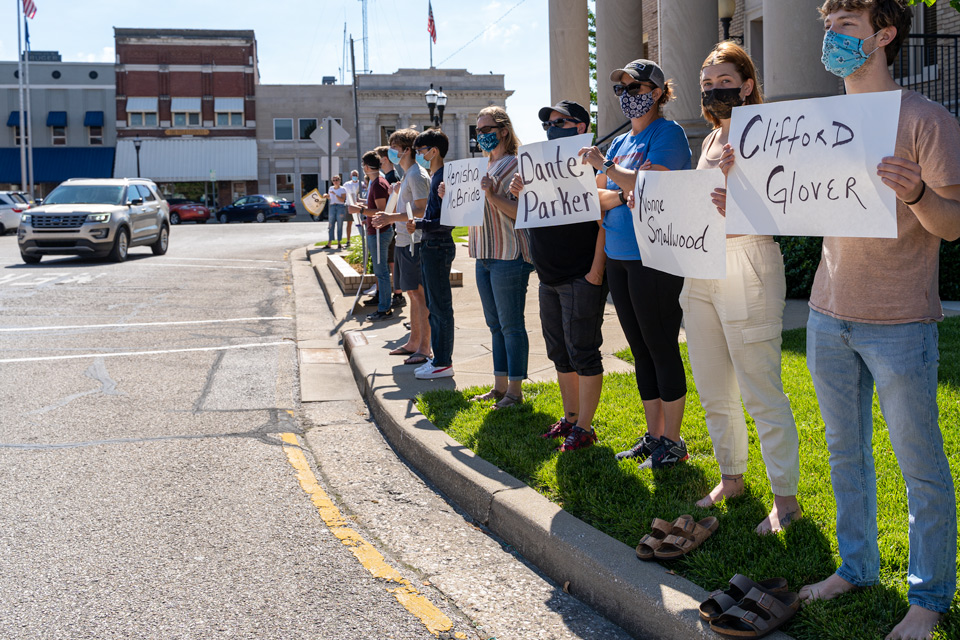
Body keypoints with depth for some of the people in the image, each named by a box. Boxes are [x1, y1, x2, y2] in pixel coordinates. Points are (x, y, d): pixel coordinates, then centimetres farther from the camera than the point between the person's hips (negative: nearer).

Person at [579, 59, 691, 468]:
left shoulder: (667, 133, -6)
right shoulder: (619, 142, 17)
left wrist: (606, 166, -18)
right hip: (618, 255, 8)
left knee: (661, 347, -3)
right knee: (640, 350, 13)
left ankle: (673, 442, 6)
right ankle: (653, 435, 22)